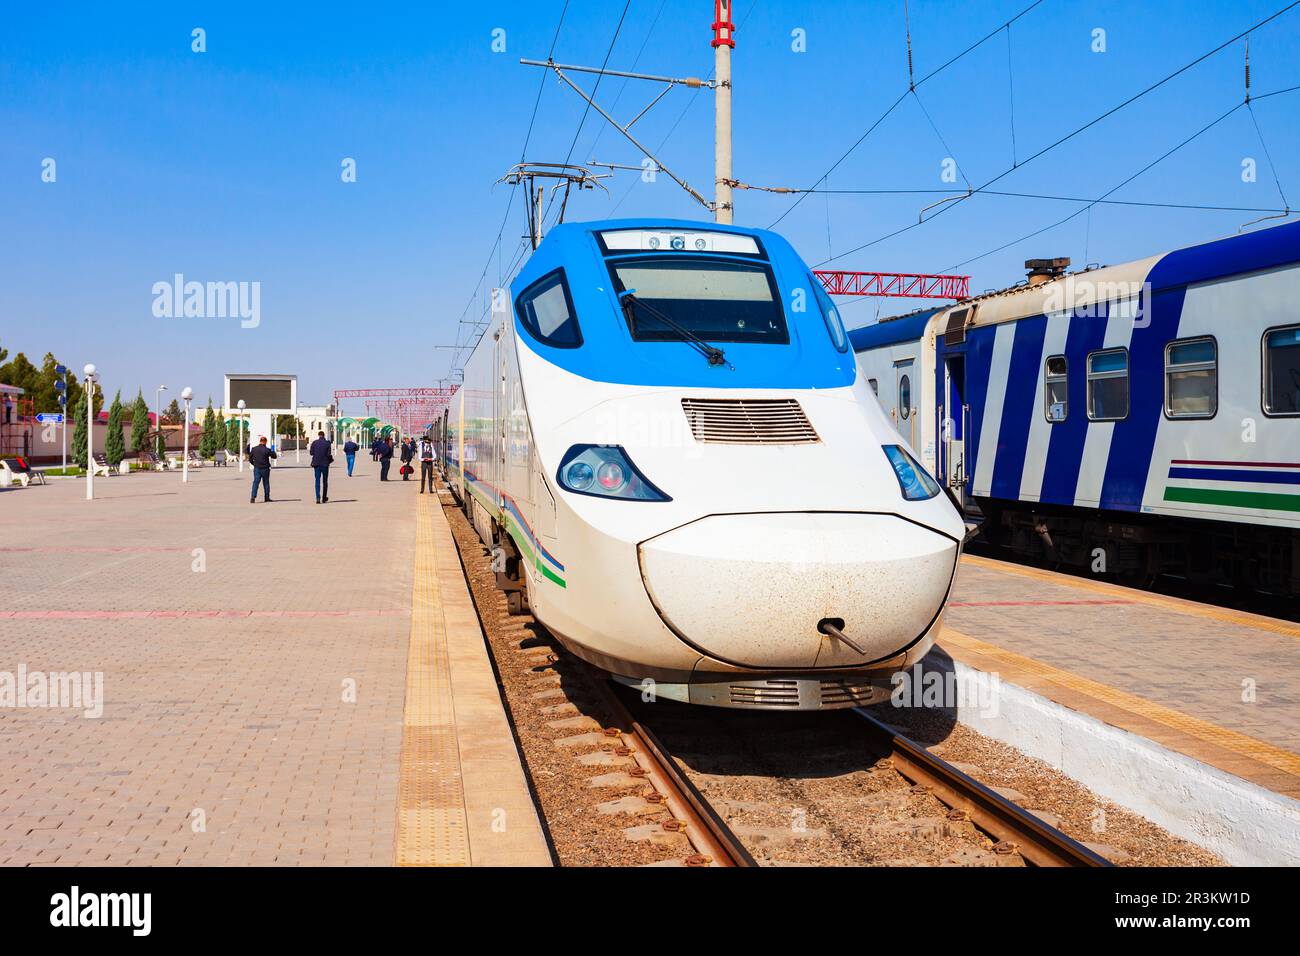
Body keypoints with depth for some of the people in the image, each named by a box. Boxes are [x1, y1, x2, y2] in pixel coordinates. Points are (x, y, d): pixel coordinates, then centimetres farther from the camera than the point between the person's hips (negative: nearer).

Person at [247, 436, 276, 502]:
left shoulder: (253, 449, -1)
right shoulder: (267, 450, -10)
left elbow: (250, 459, 7)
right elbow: (274, 456, 1)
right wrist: (273, 451, 20)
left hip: (257, 469, 2)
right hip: (265, 469, -2)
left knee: (255, 482, -1)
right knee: (266, 483, 11)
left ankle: (253, 497, -16)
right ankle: (267, 498, 17)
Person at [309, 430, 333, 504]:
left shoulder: (314, 443, -2)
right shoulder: (327, 443, -6)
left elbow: (311, 452, 0)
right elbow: (329, 454, -10)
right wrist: (331, 459, 10)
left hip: (316, 464, 1)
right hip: (325, 464, -1)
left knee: (317, 480, 3)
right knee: (325, 481, 10)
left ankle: (318, 497, -12)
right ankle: (324, 498, 15)